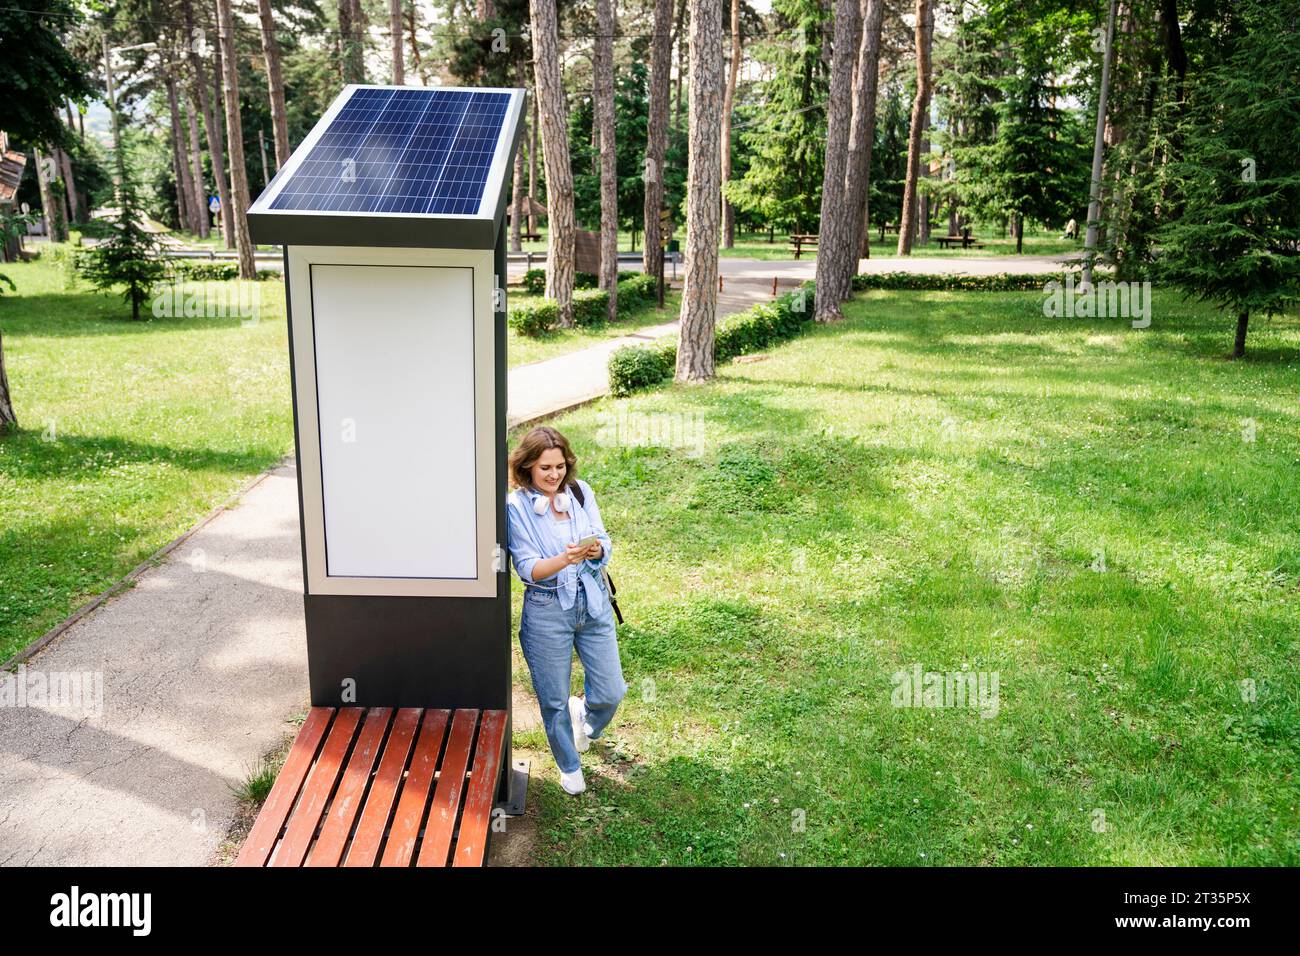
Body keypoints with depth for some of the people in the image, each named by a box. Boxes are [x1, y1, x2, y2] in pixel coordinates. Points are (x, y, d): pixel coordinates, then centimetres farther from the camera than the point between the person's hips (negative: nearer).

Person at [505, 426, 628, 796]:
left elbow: (603, 543, -2)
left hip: (593, 602, 3)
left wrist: (596, 550, -26)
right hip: (547, 610, -3)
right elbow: (527, 569, -15)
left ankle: (583, 714, 44)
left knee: (611, 693, 7)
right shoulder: (516, 506, -11)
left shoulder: (581, 492, -1)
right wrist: (565, 559, -33)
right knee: (554, 700, 10)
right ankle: (569, 767, 37)